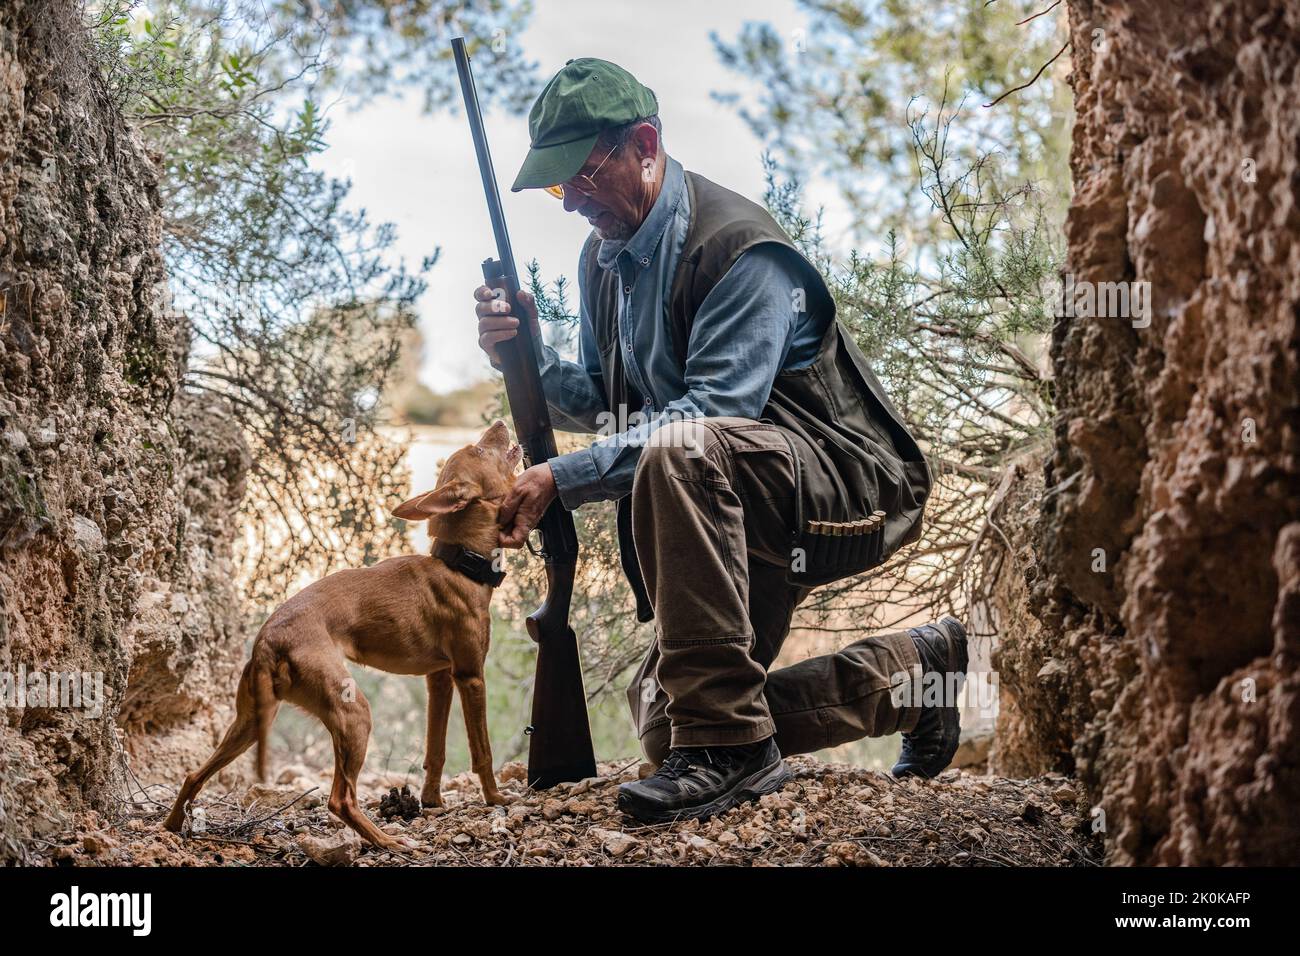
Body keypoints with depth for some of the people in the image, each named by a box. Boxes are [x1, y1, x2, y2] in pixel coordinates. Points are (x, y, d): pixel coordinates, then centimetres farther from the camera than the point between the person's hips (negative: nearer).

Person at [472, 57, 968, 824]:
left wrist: (563, 478, -34)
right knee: (664, 723, 7)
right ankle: (912, 674, 23)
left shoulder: (739, 249, -21)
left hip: (845, 487, -9)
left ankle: (727, 742, -33)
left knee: (679, 450, -40)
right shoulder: (603, 258, 7)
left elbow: (710, 412, -31)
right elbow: (605, 404, 12)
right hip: (734, 513, 10)